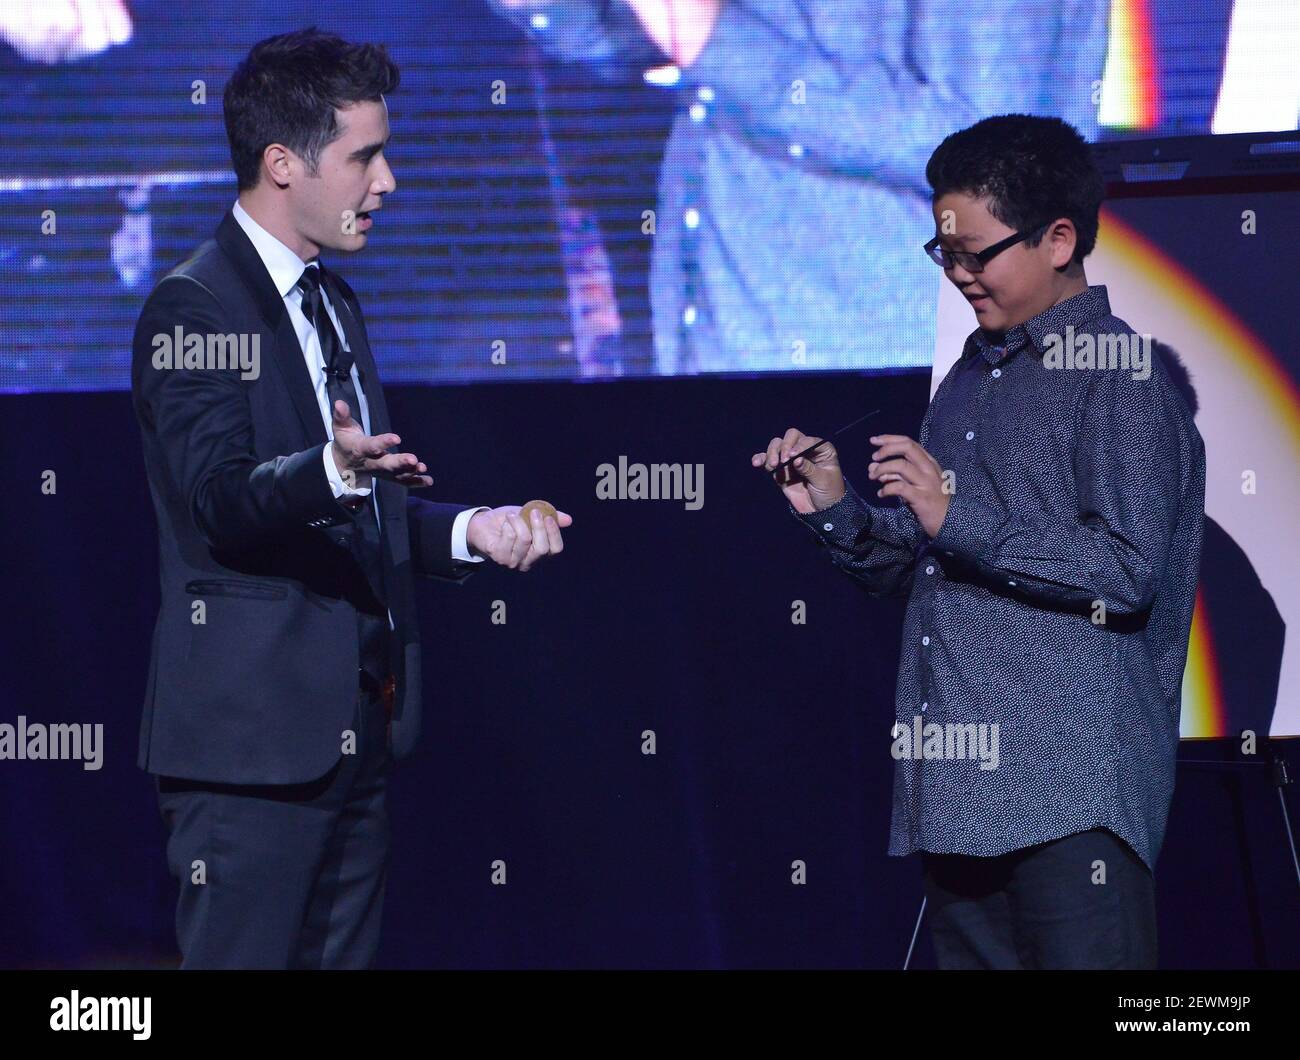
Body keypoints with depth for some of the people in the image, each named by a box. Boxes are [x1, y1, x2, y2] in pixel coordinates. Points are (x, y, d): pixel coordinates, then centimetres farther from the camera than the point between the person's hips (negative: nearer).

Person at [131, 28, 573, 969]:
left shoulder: (334, 304, 19)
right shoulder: (195, 308, -10)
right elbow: (222, 501, -22)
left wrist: (471, 531, 6)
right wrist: (334, 470, -40)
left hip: (356, 730, 9)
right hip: (254, 732, -9)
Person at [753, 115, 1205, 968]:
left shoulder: (1119, 377, -6)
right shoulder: (972, 375, 20)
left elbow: (1127, 572, -16)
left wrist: (961, 516, -17)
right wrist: (834, 510, 6)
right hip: (959, 785, 8)